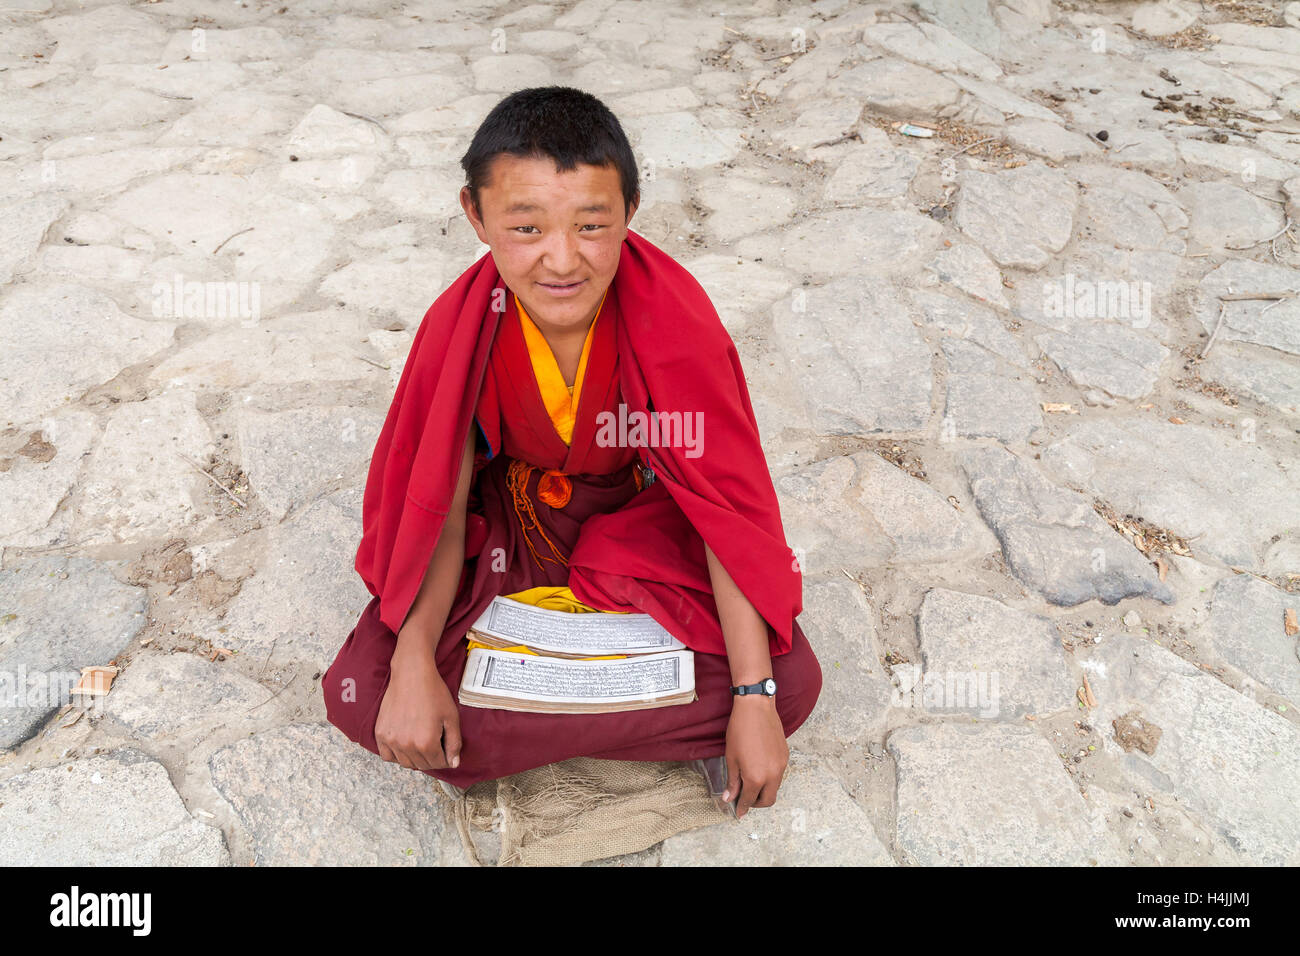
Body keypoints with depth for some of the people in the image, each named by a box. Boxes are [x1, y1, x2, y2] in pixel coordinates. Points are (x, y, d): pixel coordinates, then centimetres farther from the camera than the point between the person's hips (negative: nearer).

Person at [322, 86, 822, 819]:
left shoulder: (676, 318, -25)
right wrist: (413, 664, -27)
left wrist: (755, 699, -25)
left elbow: (731, 505, -22)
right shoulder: (459, 327, -21)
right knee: (362, 694, -17)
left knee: (791, 684, -21)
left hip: (644, 518, 0)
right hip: (510, 518, 1)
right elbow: (440, 509, -13)